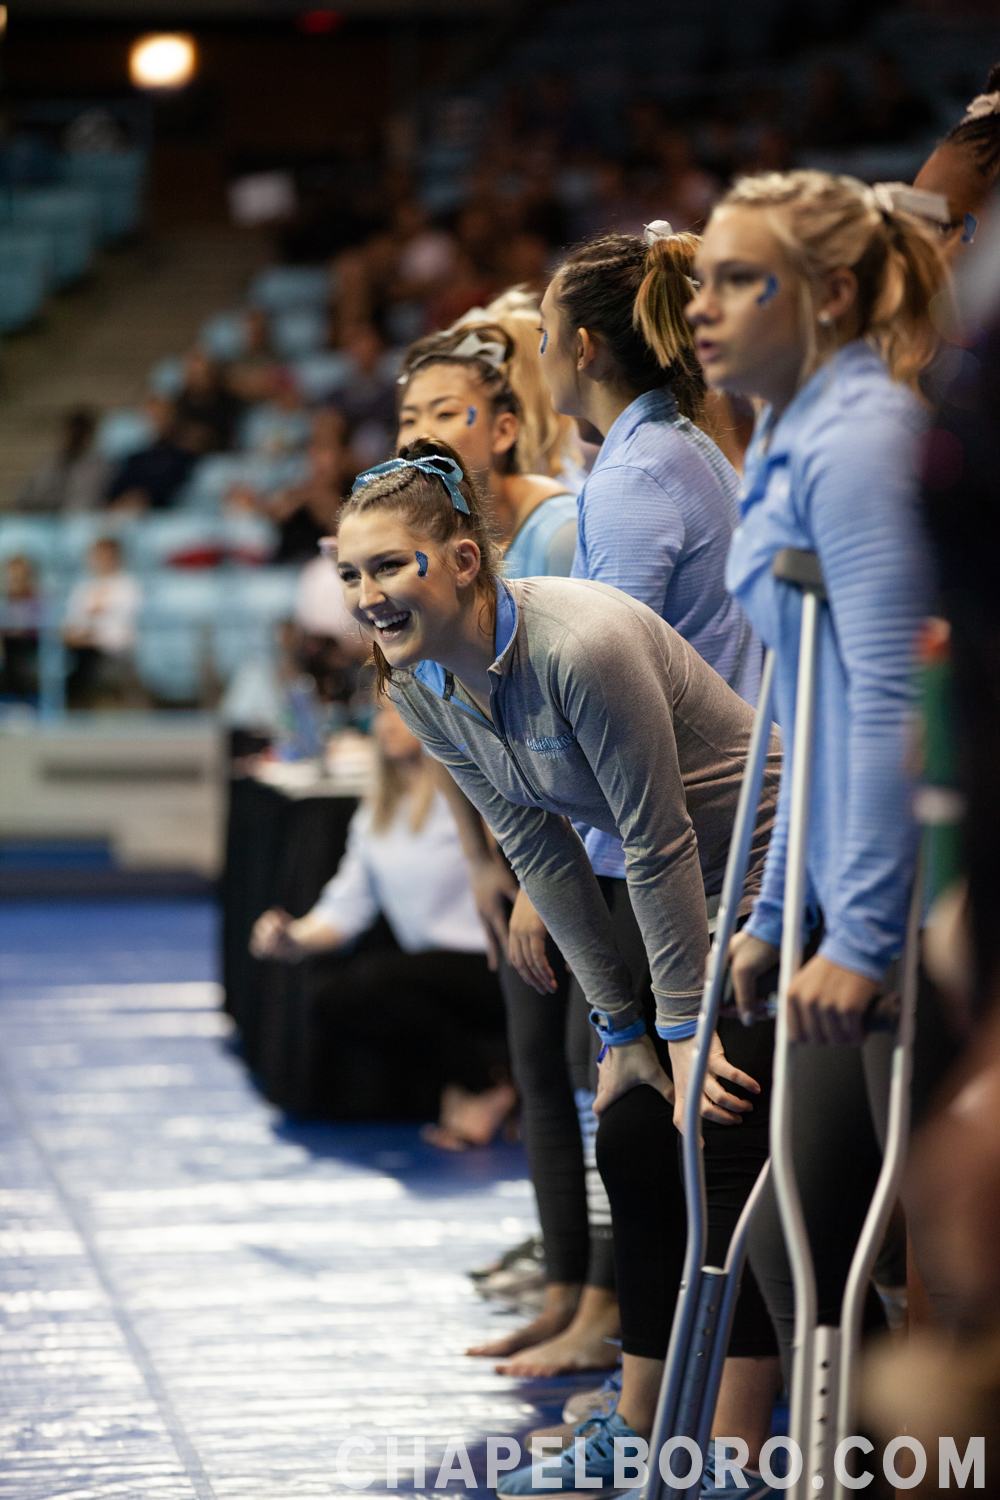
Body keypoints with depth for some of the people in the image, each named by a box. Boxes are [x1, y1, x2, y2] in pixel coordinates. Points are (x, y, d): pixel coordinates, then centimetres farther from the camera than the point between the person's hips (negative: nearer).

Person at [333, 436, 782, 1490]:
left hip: (765, 879, -8)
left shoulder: (581, 645, -30)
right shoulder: (421, 689, -5)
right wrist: (621, 1028, -1)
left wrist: (685, 1027, -20)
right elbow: (540, 854, -1)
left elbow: (658, 844, -25)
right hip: (669, 892, 8)